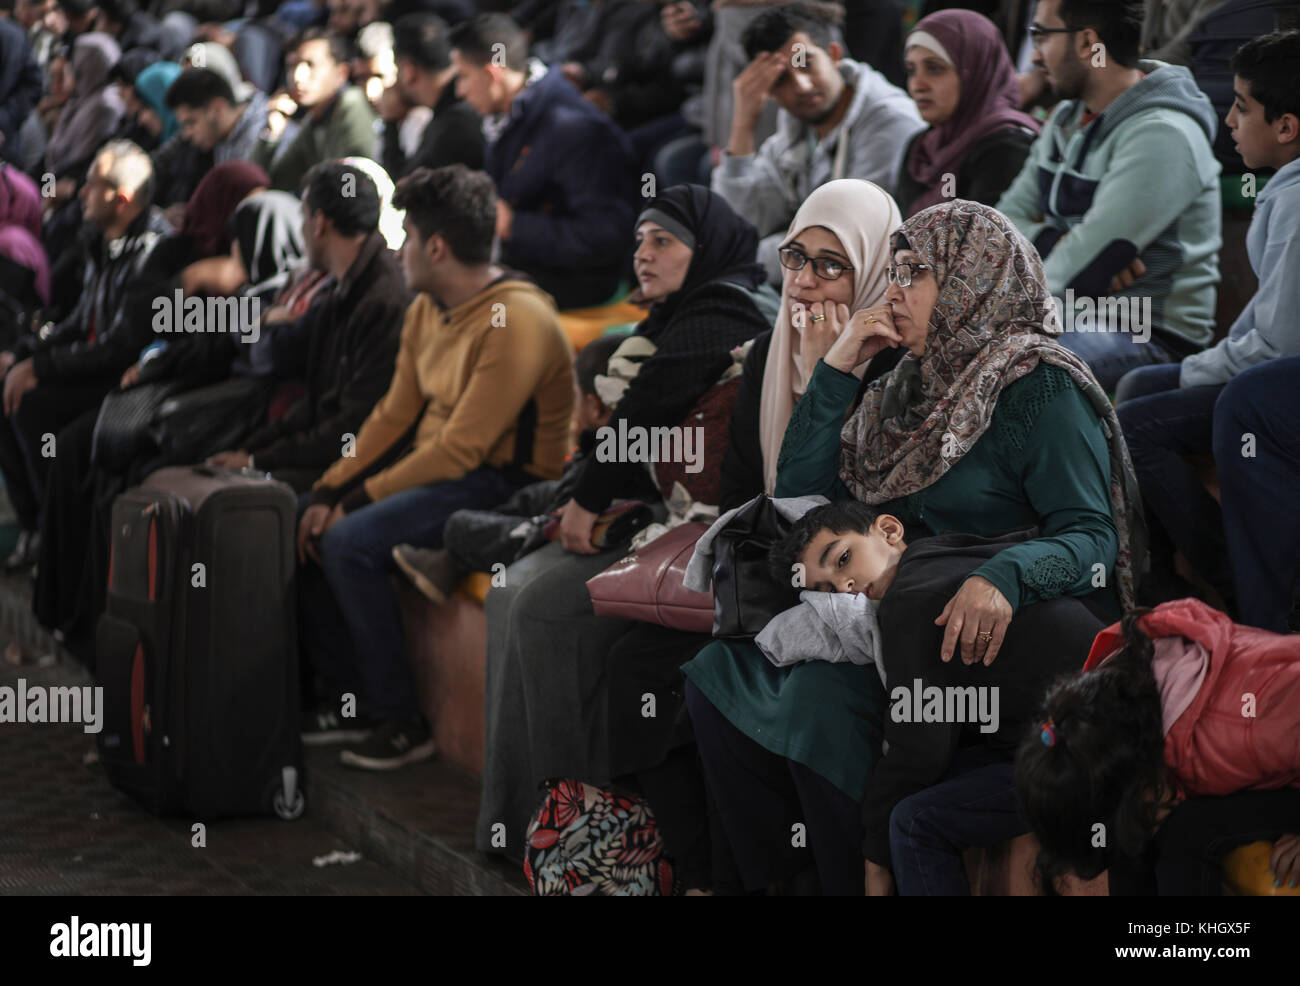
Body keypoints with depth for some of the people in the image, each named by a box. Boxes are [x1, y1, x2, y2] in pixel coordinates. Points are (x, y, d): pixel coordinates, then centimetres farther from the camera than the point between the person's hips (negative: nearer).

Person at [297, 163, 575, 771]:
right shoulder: (425, 311, 8)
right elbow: (393, 414, 11)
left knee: (350, 541, -24)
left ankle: (401, 722, -14)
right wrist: (330, 490, 0)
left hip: (504, 486, -9)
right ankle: (349, 696, 8)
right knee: (307, 523, 0)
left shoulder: (516, 322, -23)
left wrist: (361, 499, -19)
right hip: (437, 469, 10)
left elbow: (461, 448, -24)